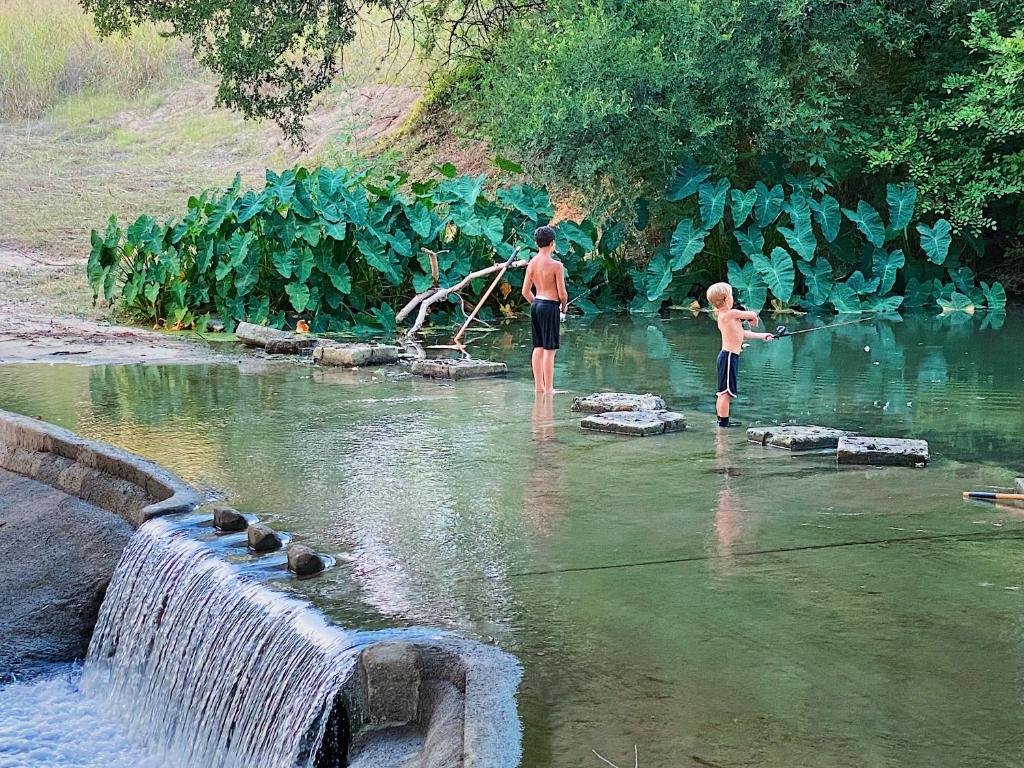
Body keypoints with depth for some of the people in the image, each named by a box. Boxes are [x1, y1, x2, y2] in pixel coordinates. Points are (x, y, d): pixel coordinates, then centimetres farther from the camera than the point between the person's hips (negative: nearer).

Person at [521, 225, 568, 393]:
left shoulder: (532, 263, 4)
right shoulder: (556, 265, -14)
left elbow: (525, 292, 8)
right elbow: (562, 294, -13)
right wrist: (564, 307, 7)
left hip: (536, 305, 7)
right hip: (550, 306, -7)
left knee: (538, 348, 13)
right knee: (550, 349, -2)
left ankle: (539, 386, 19)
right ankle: (548, 389, 1)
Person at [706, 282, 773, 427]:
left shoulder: (722, 316, 14)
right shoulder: (732, 313, -14)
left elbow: (741, 333, 22)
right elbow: (753, 315, -4)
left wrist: (762, 336, 27)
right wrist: (753, 318, 20)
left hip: (726, 355, 10)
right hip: (730, 356, -10)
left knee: (723, 393, 14)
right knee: (726, 392, -9)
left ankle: (721, 422, 20)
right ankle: (724, 423, -9)